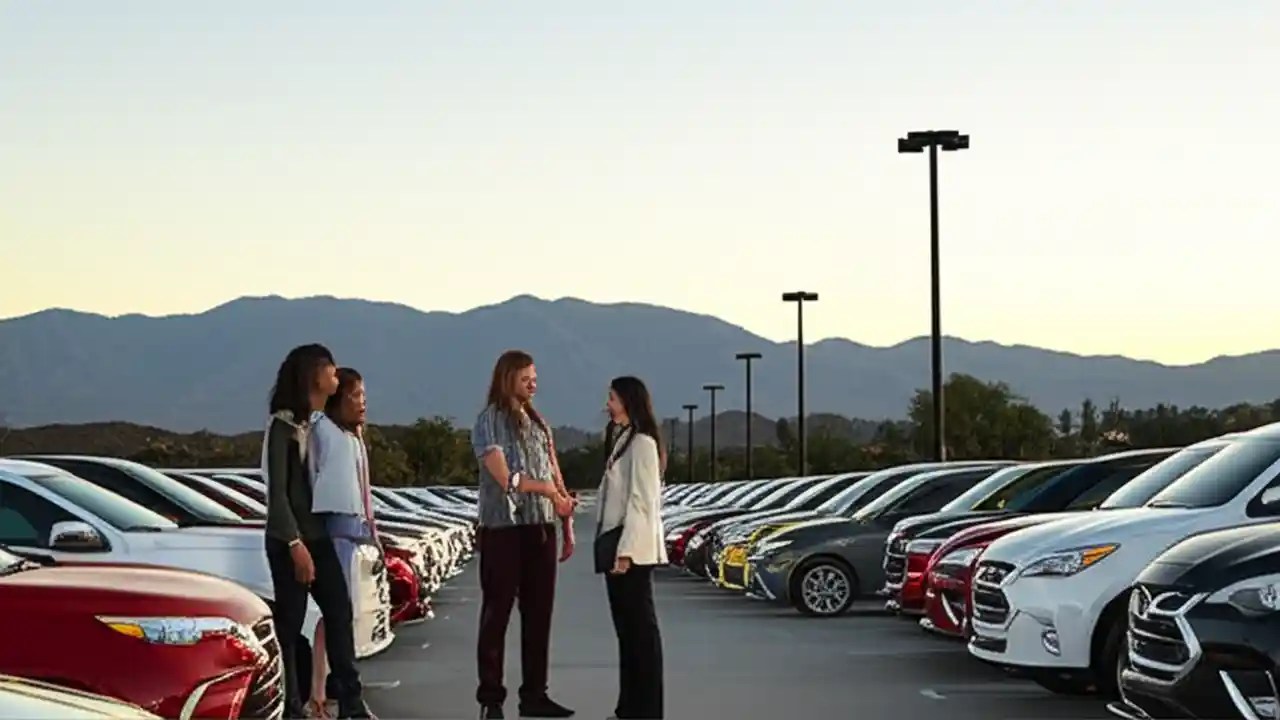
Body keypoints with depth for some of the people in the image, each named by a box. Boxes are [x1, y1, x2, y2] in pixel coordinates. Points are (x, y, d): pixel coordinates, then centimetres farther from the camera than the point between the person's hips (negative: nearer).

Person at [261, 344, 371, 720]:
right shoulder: (283, 425, -9)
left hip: (319, 535, 7)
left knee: (340, 612, 3)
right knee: (289, 624, -1)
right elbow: (276, 491, -13)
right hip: (289, 540, -7)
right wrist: (295, 544, -17)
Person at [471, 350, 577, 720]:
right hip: (504, 529, -6)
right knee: (497, 613, -1)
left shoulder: (538, 422, 16)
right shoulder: (489, 421, -3)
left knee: (539, 614, 7)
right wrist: (547, 489, -8)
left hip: (540, 528, 6)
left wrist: (568, 526, 11)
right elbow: (505, 477, -12)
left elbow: (556, 479, 15)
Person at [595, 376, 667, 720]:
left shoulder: (642, 443, -11)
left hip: (632, 548, -10)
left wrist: (627, 550, -20)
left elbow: (641, 500, -17)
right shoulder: (620, 440, 17)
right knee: (626, 626, 11)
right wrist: (612, 547, 13)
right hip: (617, 545, 10)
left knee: (641, 626, -5)